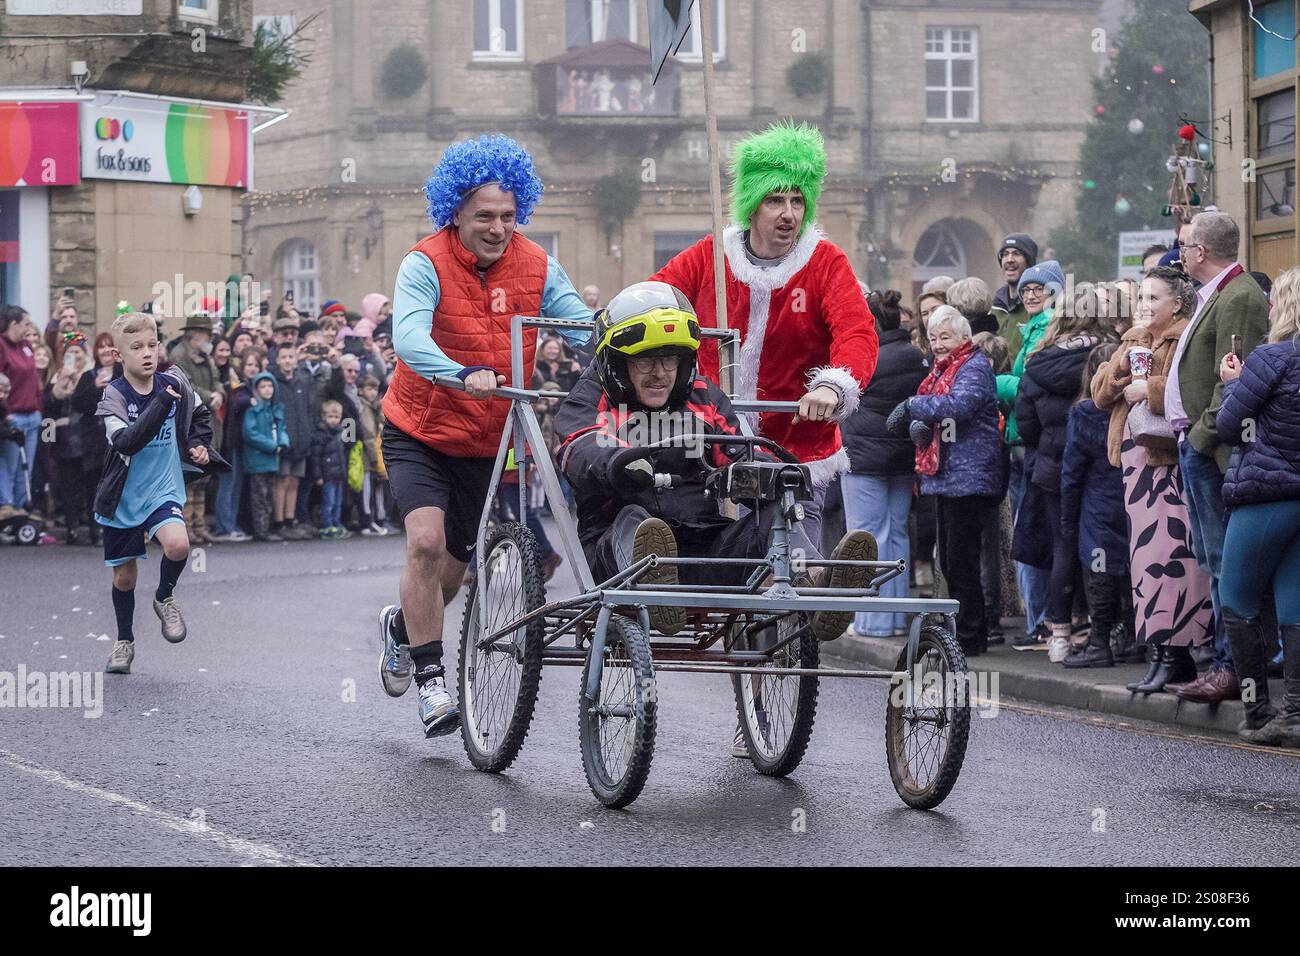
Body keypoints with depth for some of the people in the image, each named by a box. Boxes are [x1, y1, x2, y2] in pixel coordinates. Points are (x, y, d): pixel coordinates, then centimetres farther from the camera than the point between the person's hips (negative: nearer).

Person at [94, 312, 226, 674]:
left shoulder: (175, 383, -7)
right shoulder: (114, 396, -17)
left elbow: (201, 414, 16)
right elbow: (126, 441, -35)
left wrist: (200, 446, 0)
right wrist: (162, 402, -38)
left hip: (163, 491, 1)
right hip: (122, 499, -1)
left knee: (177, 544, -28)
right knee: (123, 577, 10)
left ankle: (164, 598, 2)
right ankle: (124, 641, 35)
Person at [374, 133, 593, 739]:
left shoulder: (535, 266, -8)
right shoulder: (426, 265, -19)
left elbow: (583, 324, -15)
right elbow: (408, 336, -35)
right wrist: (465, 374, -54)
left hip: (487, 442, 4)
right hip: (419, 433, -4)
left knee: (454, 565, 14)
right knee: (427, 541, -23)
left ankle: (402, 625, 46)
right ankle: (430, 678, -10)